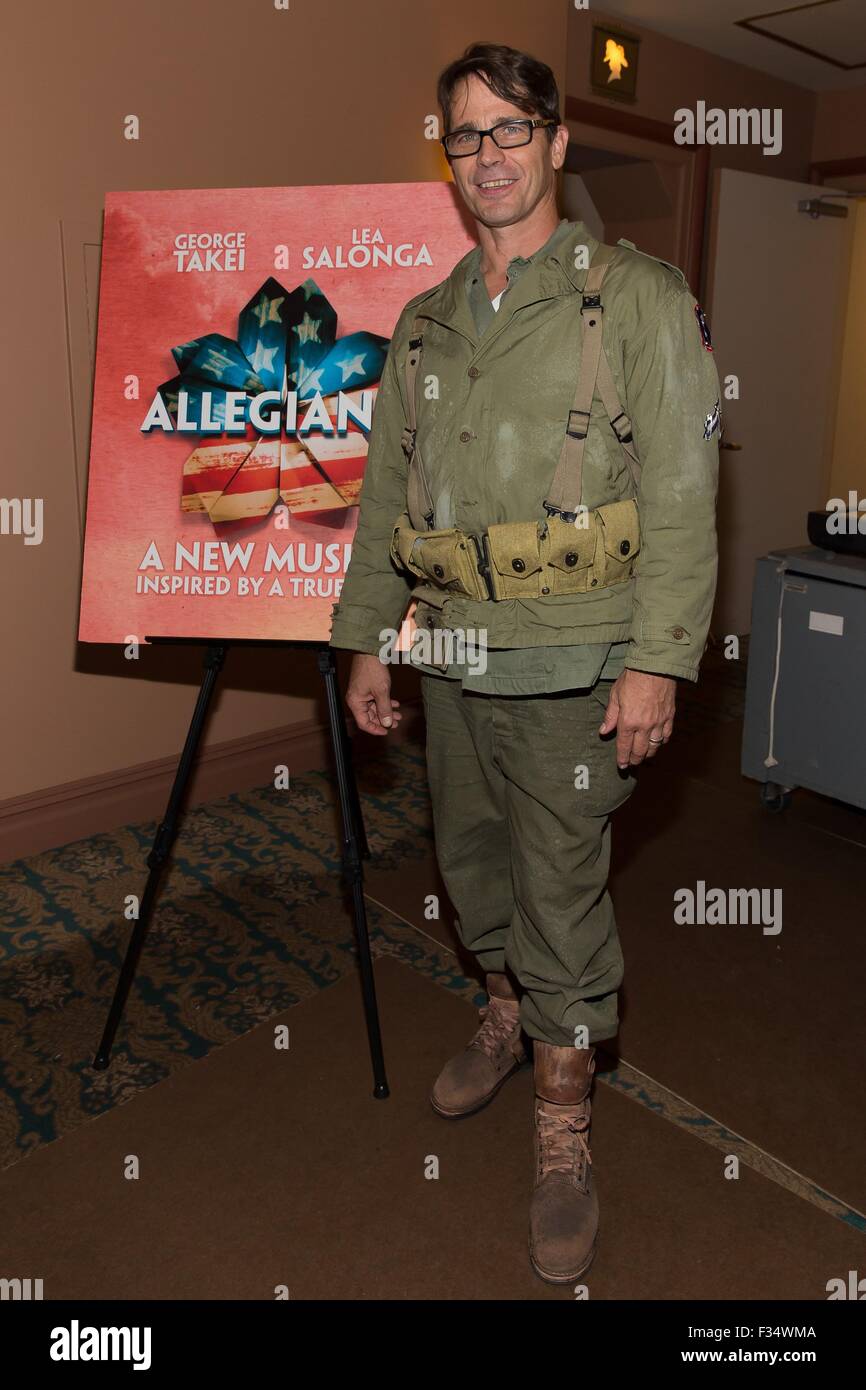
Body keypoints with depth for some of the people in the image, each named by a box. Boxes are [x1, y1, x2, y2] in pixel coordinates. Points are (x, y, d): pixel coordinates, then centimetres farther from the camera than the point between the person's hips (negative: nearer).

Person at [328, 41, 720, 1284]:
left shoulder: (637, 298, -3)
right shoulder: (424, 323, 13)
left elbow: (682, 494, -9)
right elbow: (385, 494, 15)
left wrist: (656, 661, -16)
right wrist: (365, 638, 11)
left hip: (571, 668, -5)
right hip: (453, 663, 6)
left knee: (562, 892, 2)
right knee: (473, 860, 18)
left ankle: (564, 1128, 22)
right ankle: (510, 1009, 46)